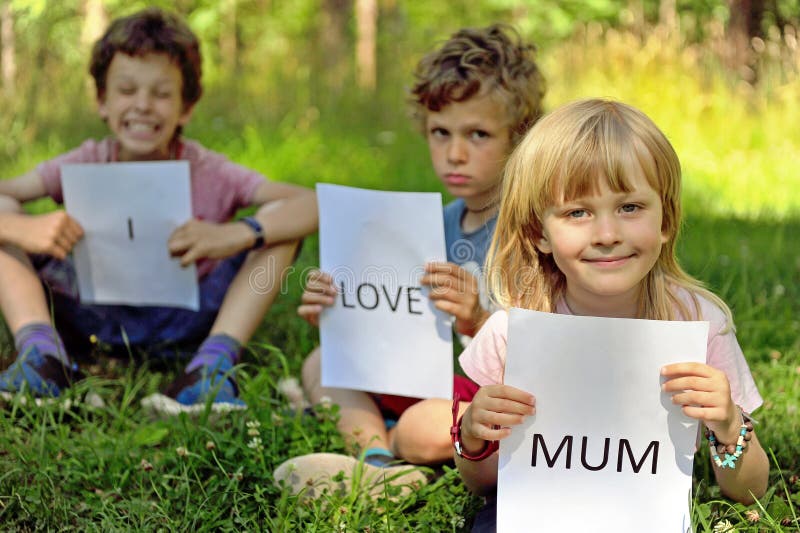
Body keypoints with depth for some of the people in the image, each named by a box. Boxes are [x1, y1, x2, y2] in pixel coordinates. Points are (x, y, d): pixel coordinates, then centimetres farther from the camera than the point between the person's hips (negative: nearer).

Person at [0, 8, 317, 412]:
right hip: (91, 325, 2)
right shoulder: (84, 166, -2)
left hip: (182, 329, -1)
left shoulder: (207, 173, -7)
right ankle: (41, 352, -28)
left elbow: (309, 205, -18)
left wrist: (237, 234, -36)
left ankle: (213, 365, -31)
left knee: (276, 222, -17)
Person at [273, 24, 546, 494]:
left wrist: (478, 323, -40)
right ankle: (381, 462, -15)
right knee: (323, 364, 9)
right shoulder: (445, 223, 7)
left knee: (426, 429, -37)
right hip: (456, 386, 9)